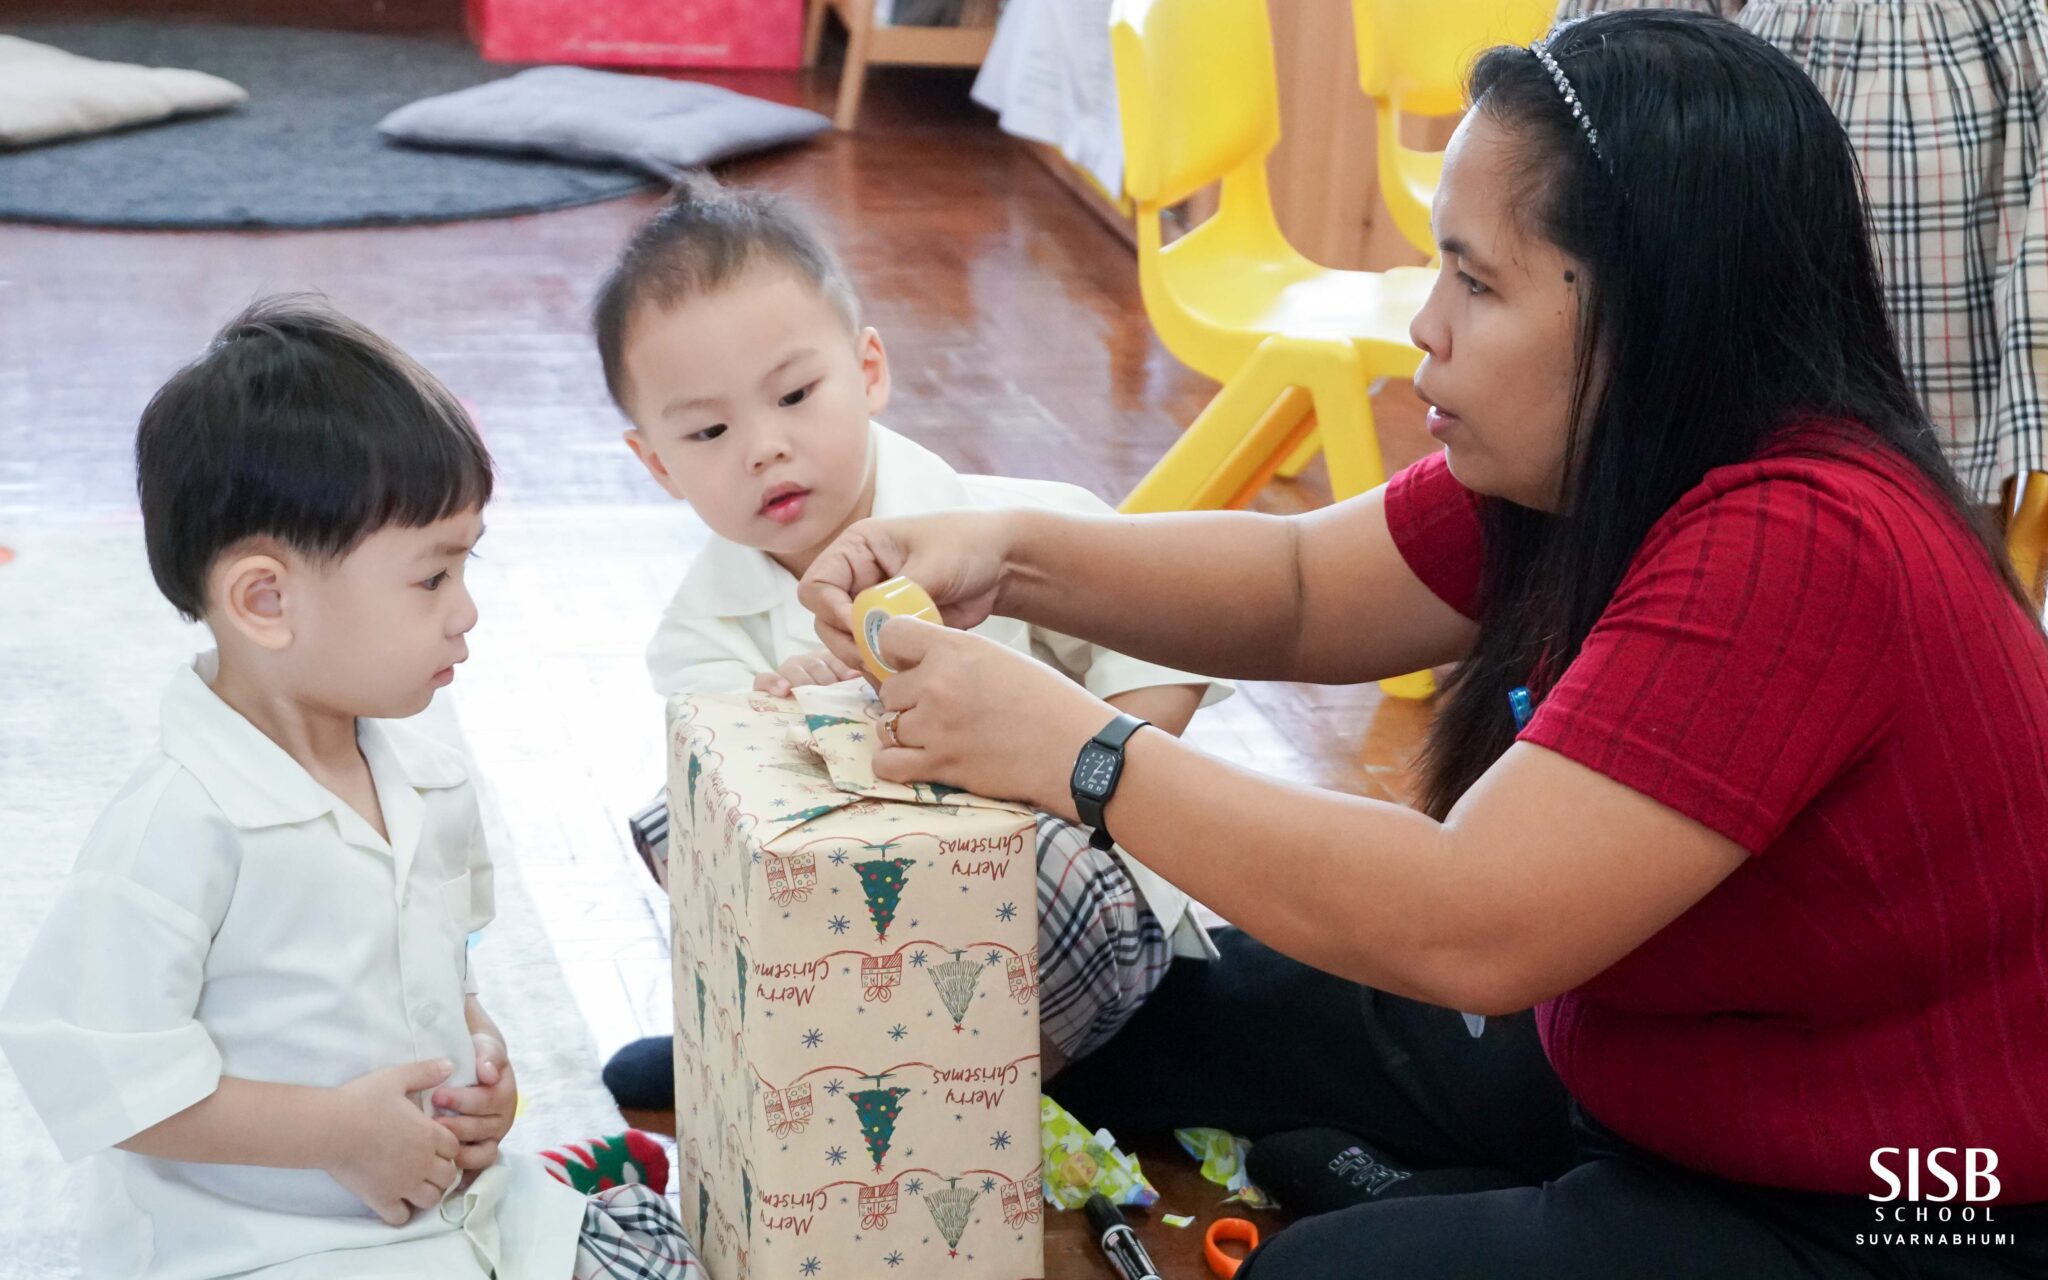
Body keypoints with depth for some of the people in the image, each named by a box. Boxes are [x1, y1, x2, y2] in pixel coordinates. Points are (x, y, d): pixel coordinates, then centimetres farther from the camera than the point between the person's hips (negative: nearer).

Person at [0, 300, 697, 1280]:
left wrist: (481, 1059, 1)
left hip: (452, 1199, 8)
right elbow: (87, 1065, -24)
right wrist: (339, 1132, -20)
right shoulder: (181, 828, -22)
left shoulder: (428, 784, 5)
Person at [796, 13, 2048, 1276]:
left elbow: (1468, 927, -34)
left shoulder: (1805, 548, -31)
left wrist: (1074, 751, -27)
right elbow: (1300, 591, 7)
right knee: (1210, 1004, 8)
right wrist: (1010, 556, -10)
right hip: (1644, 1077, 9)